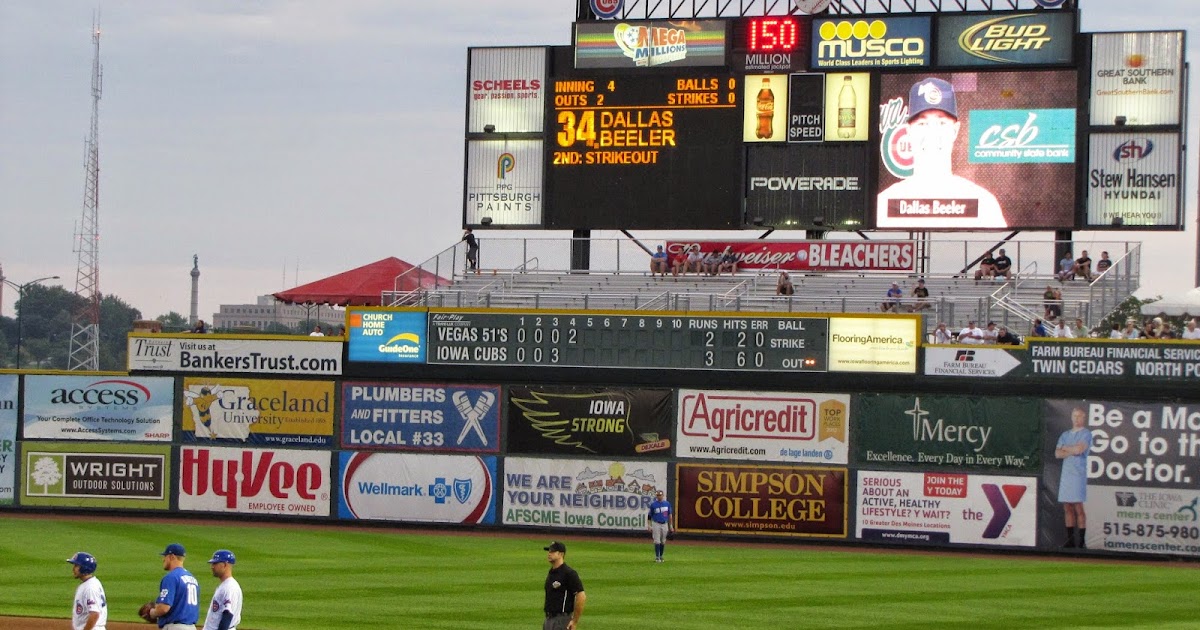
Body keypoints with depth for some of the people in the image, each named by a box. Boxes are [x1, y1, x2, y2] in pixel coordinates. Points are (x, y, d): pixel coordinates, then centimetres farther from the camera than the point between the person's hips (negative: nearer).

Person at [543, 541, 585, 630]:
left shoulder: (569, 573, -15)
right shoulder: (551, 573, 13)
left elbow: (581, 597, -20)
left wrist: (575, 621, -18)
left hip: (561, 620, -9)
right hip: (548, 619, 9)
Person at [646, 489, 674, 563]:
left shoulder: (667, 503, 3)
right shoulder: (653, 504, -5)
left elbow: (670, 515, 9)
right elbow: (649, 515, 0)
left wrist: (671, 526, 7)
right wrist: (649, 526, -6)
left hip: (664, 524, 3)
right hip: (656, 524, -3)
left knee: (663, 542, 8)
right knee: (657, 541, -5)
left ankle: (661, 556, 19)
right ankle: (657, 557, -1)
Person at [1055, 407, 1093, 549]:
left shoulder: (1086, 433, 0)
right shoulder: (1065, 434, 18)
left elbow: (1079, 449, -15)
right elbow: (1057, 453, 8)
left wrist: (1065, 448, 1)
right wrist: (1072, 451, -7)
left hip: (1078, 473, -6)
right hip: (1065, 473, 6)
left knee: (1078, 507, -9)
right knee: (1067, 508, 6)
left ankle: (1081, 541, -8)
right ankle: (1070, 540, 10)